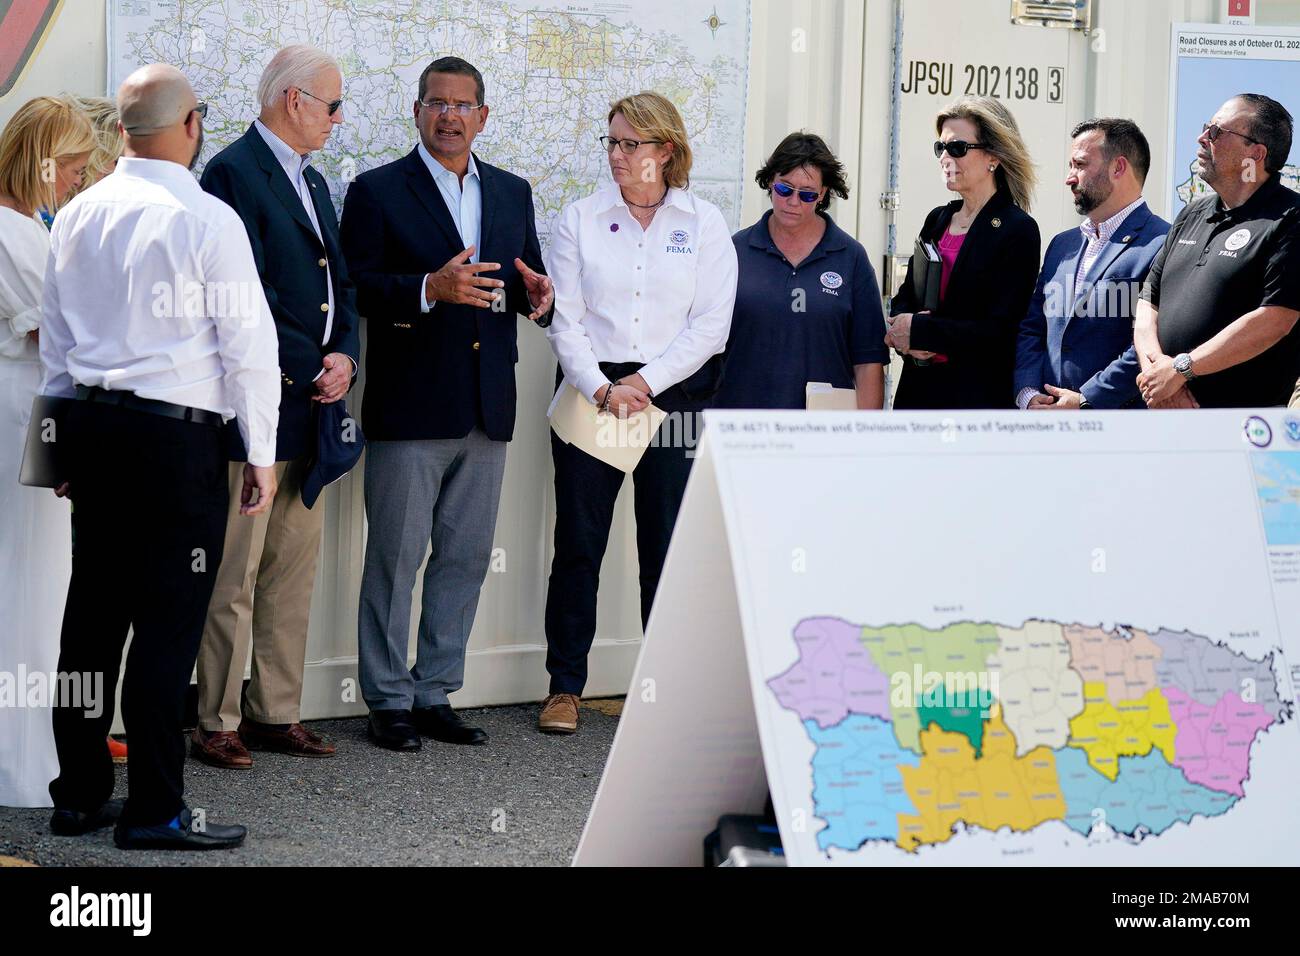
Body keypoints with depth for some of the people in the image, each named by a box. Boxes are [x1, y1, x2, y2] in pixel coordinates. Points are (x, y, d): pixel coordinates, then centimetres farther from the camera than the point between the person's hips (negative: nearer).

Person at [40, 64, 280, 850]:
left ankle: (80, 793, 19)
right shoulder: (206, 220, -10)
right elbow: (249, 343, -8)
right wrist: (262, 452, 0)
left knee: (95, 609, 12)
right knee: (169, 623, -2)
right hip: (177, 433, -6)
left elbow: (56, 338, 15)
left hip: (91, 426, 6)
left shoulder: (77, 217, 8)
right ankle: (156, 811, 1)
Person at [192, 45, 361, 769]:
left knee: (295, 571, 11)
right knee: (234, 576, -3)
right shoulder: (233, 173, -10)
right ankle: (218, 723, 4)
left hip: (311, 408, 9)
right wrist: (311, 367, -14)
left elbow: (339, 284, 19)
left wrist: (345, 356, 1)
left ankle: (277, 712, 18)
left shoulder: (313, 182, 19)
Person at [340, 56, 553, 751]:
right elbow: (356, 289, -10)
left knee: (466, 558, 9)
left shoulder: (512, 193, 15)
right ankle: (388, 701, 8)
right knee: (394, 559, -1)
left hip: (487, 408, 5)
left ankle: (435, 694, 19)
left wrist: (536, 293, -6)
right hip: (409, 408, -5)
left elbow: (526, 278, 18)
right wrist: (430, 289, -25)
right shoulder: (377, 192, -1)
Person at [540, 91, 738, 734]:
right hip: (591, 394, 0)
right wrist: (602, 389, -13)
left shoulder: (705, 224, 4)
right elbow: (565, 319, 0)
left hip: (674, 395, 0)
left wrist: (645, 381, -10)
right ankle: (565, 686, 9)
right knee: (578, 542, 1)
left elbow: (710, 326, -1)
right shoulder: (581, 219, 5)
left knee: (669, 547, 1)